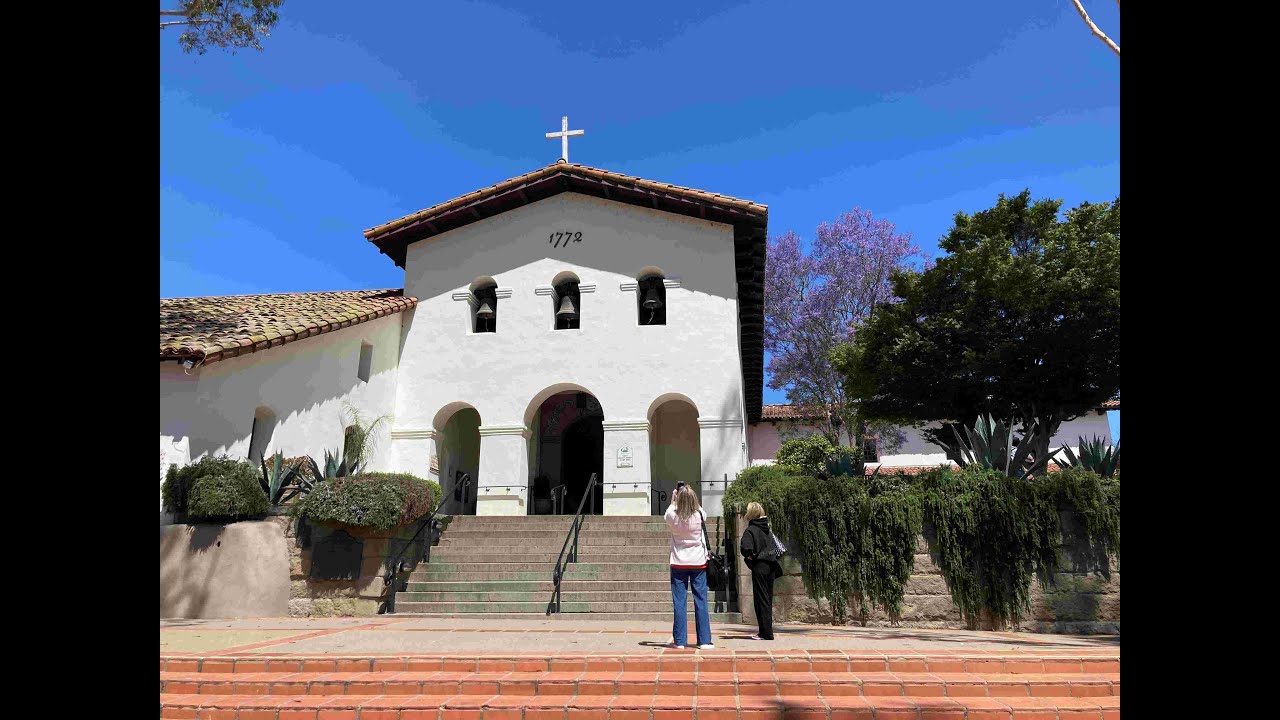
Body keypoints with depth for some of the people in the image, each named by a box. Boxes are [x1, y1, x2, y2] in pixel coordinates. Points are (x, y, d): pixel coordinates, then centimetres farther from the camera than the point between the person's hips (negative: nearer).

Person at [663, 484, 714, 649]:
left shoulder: (673, 516, -10)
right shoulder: (699, 515, -9)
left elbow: (666, 515, 15)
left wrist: (673, 501, 22)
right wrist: (689, 496, 17)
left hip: (679, 563, 0)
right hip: (698, 562, 0)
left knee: (679, 602, 4)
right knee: (701, 601, 5)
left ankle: (679, 640, 7)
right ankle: (704, 641, 7)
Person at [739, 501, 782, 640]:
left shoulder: (750, 530, -11)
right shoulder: (767, 529, 12)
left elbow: (745, 547, -26)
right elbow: (776, 547, 17)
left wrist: (750, 556, -9)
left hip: (759, 568, -7)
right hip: (771, 567, 7)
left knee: (761, 600, 0)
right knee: (768, 600, 13)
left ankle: (766, 633, 2)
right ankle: (766, 631, 20)